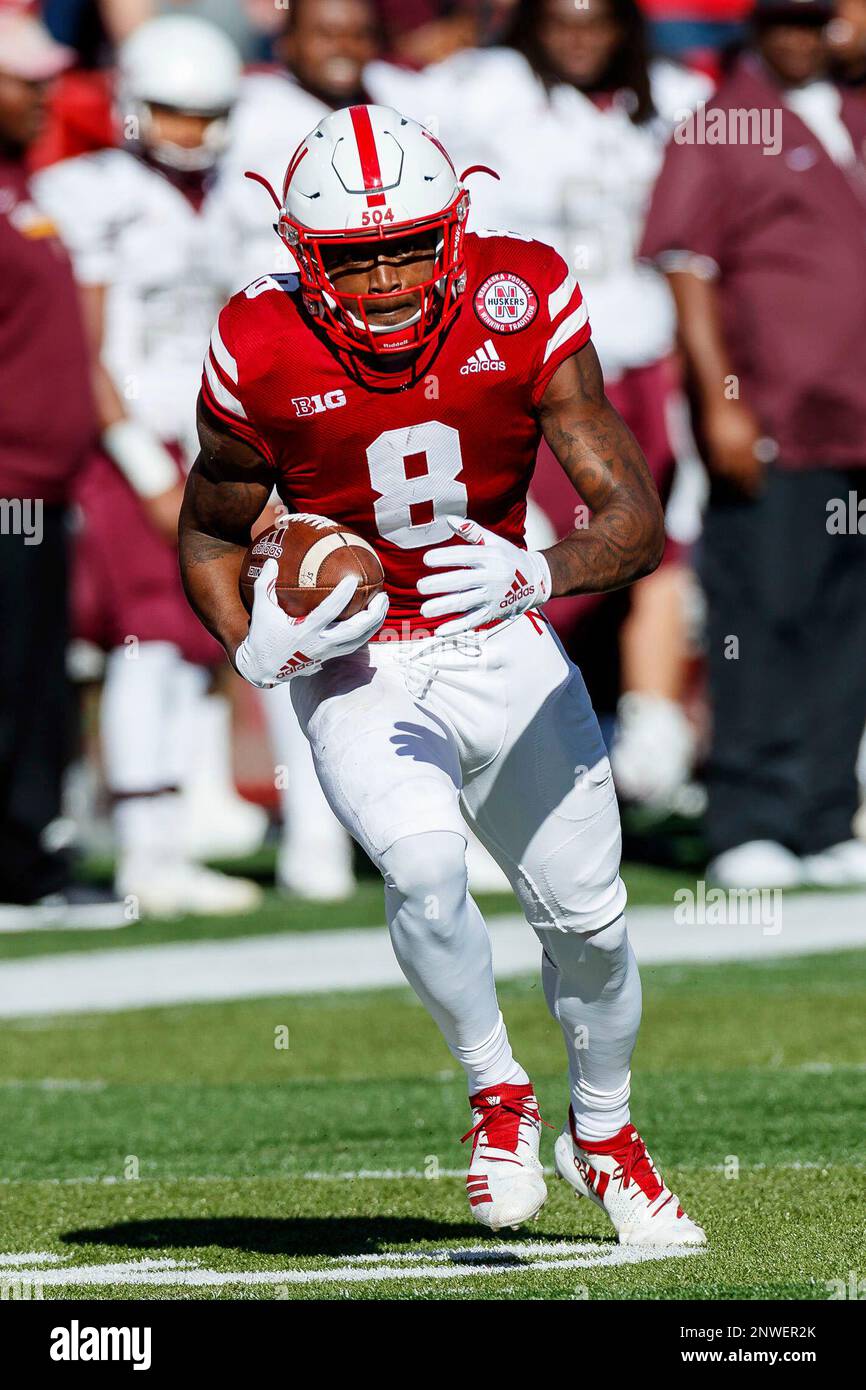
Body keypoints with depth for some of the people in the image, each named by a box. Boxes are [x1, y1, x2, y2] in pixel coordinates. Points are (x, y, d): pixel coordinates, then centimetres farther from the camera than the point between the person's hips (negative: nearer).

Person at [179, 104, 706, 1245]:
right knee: (423, 862, -28)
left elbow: (637, 523, -18)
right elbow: (211, 535, 2)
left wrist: (537, 575, -39)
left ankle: (605, 1139, 35)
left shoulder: (523, 311, -17)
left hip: (503, 647, 2)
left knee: (586, 915, 6)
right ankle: (499, 1098, -3)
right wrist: (253, 649, -18)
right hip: (357, 670, -2)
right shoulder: (265, 356, -17)